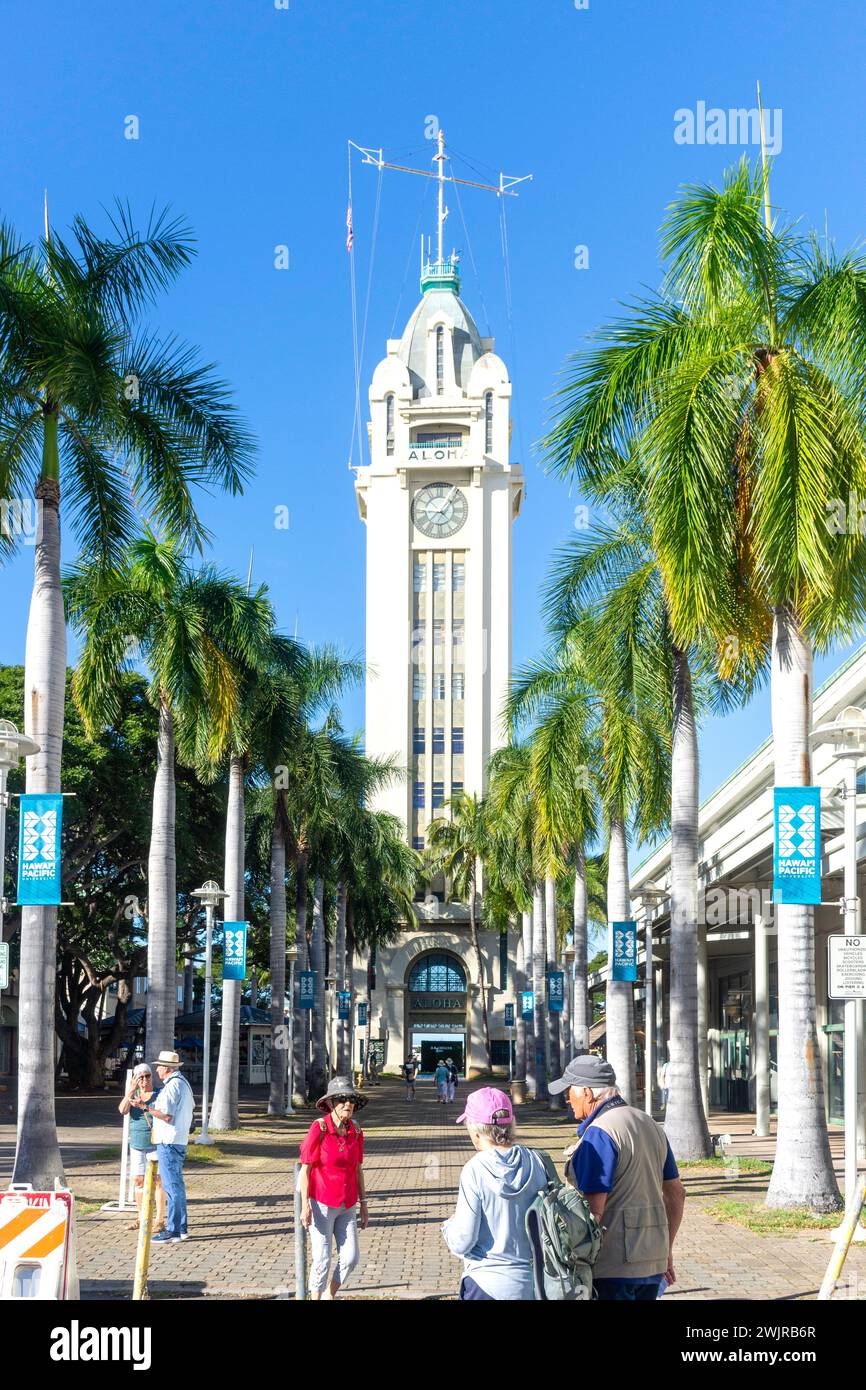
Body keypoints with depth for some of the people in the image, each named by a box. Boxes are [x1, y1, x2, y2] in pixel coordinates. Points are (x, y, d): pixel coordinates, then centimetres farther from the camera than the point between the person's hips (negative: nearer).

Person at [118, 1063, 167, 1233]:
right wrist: (131, 1090, -19)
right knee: (139, 1181, 8)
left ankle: (160, 1220, -2)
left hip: (156, 1143, -4)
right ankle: (141, 1218, 18)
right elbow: (122, 1110, -9)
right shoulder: (133, 1094, 7)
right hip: (137, 1144, 4)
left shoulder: (160, 1093, -3)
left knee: (158, 1180, -5)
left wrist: (144, 1106, -23)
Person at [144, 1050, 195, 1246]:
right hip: (180, 1140, 10)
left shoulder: (172, 1086, -18)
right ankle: (181, 1228, 20)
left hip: (169, 1142, -10)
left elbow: (166, 1116, -23)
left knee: (172, 1186, -7)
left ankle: (172, 1231, -6)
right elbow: (192, 1106, 30)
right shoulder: (184, 1083, 14)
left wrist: (146, 1107, -18)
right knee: (176, 1184, 15)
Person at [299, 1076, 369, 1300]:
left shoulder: (356, 1132, 2)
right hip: (321, 1204, -5)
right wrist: (305, 1205, -16)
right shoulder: (318, 1129, -14)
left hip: (346, 1206, 5)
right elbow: (305, 1169, -11)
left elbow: (358, 1170, 10)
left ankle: (330, 1295, 27)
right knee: (322, 1259, -3)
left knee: (350, 1257, 4)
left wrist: (363, 1204, 11)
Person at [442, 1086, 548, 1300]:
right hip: (532, 1281, 4)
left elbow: (461, 1243, -14)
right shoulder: (536, 1162, -6)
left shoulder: (475, 1172, -16)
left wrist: (449, 1225, 6)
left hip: (487, 1285, -4)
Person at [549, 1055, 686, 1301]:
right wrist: (666, 1251, 25)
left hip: (612, 1268, -8)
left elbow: (593, 1210, -21)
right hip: (652, 1262, 8)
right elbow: (676, 1193, 18)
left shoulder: (598, 1134, -15)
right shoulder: (650, 1125, 12)